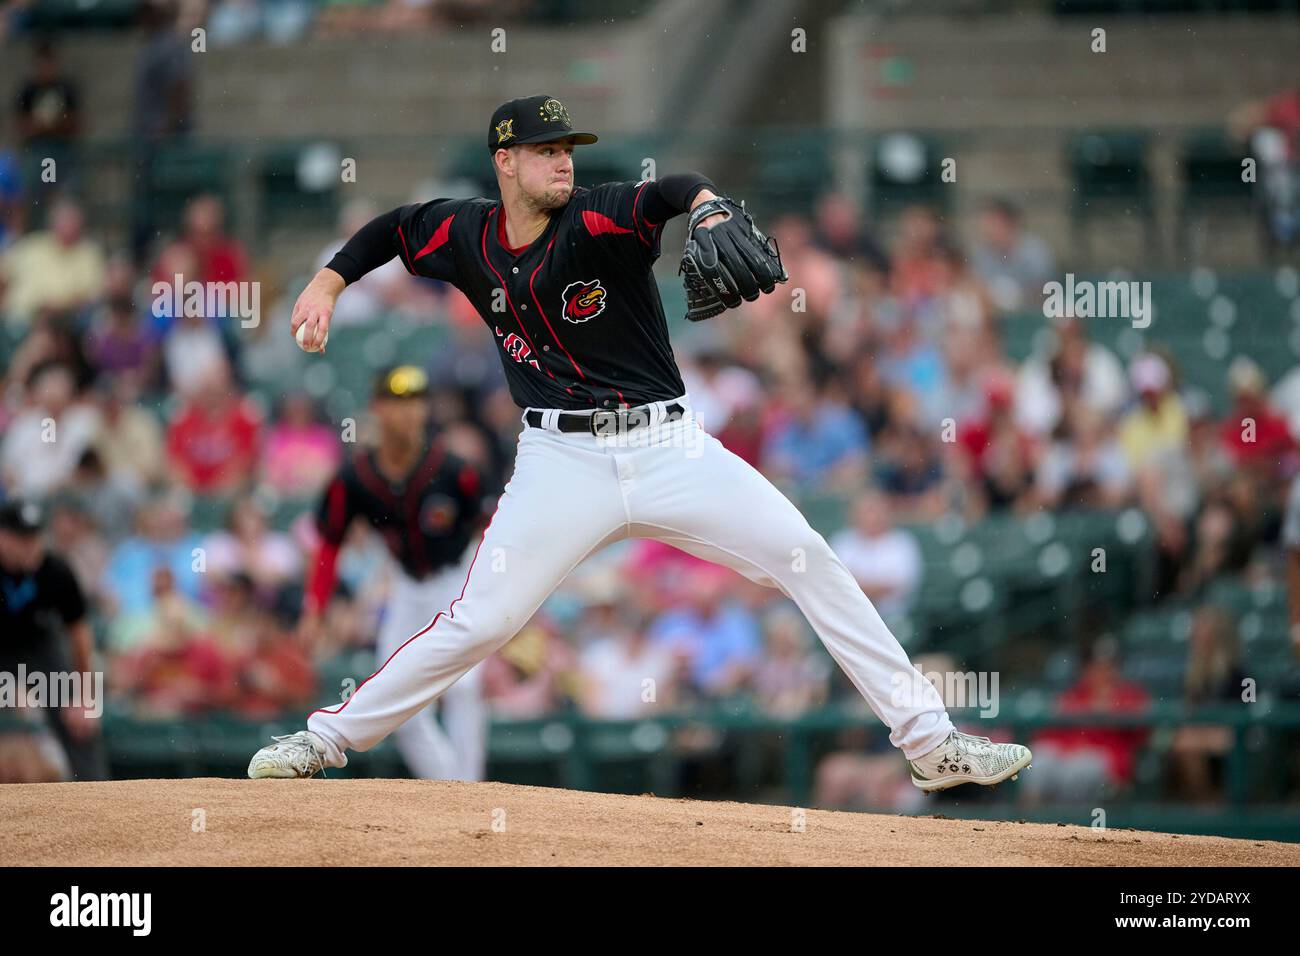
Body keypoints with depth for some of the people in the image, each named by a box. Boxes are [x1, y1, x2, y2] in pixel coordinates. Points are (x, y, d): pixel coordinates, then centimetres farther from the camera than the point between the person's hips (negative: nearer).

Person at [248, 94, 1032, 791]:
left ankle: (930, 743, -6)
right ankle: (328, 739, 10)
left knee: (811, 563, -9)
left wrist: (711, 210, -53)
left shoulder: (595, 223, -10)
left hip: (670, 446, -1)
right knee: (481, 621, -6)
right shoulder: (468, 237, 2)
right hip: (564, 463, 1)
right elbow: (388, 231, 22)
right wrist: (327, 285, 9)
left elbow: (671, 192, -31)